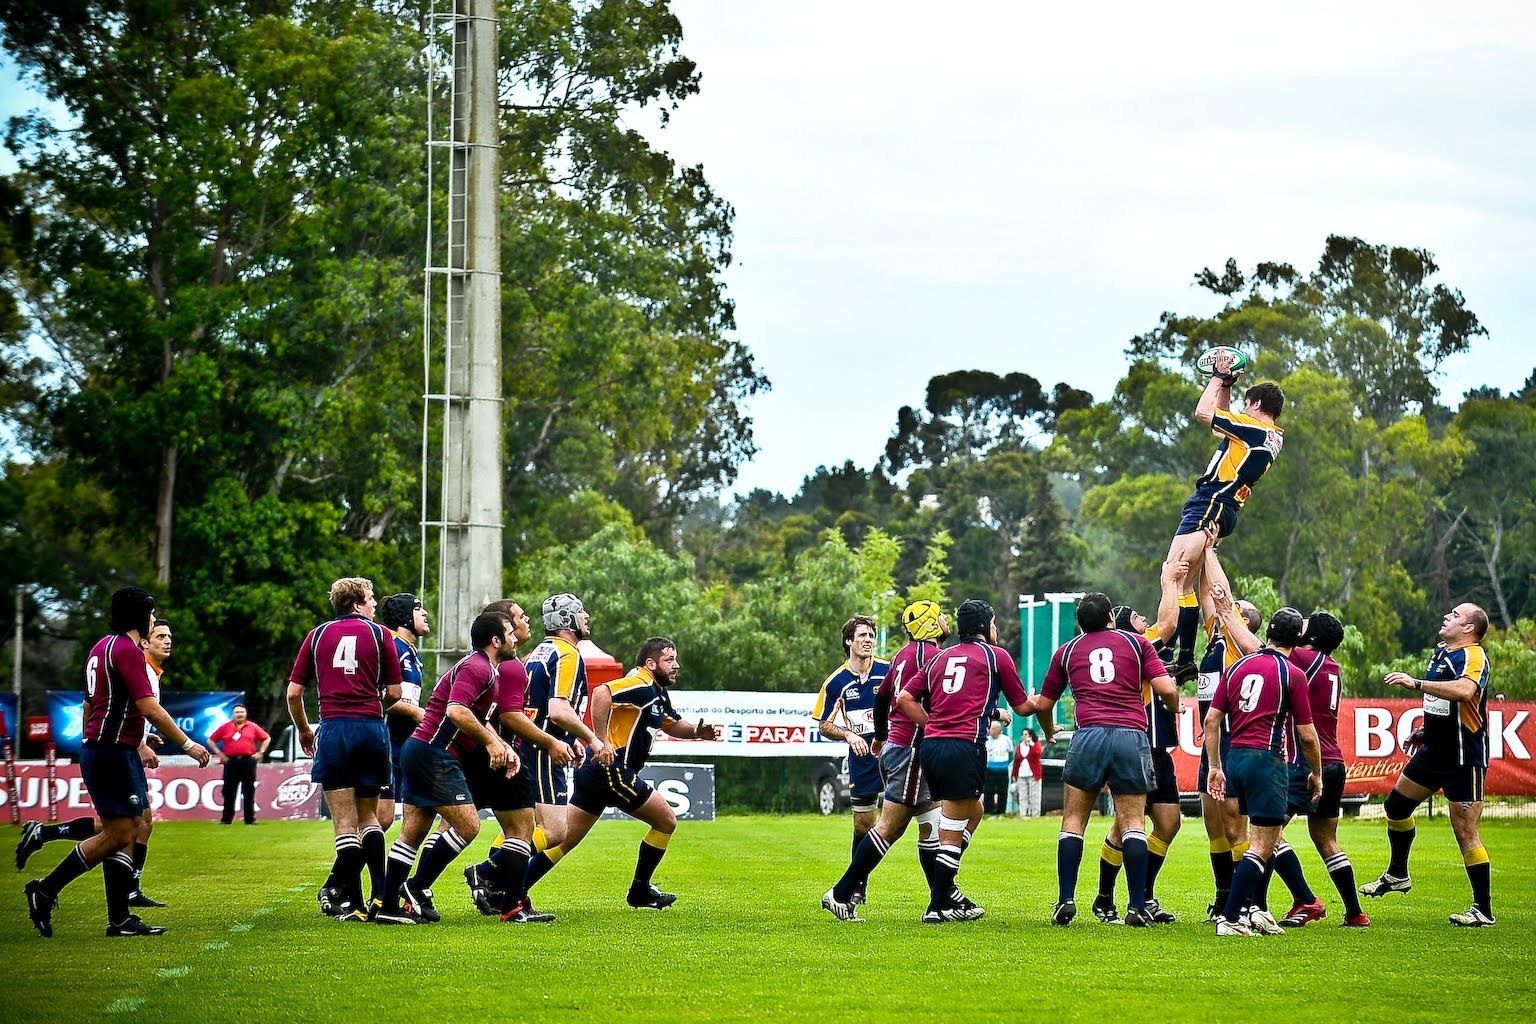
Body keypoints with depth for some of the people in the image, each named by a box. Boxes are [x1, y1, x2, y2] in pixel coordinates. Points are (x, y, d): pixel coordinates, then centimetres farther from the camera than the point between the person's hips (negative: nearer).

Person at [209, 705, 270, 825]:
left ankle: (250, 819, 5)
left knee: (249, 792, 1)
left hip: (248, 761, 0)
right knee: (229, 792, 0)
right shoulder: (225, 727, 6)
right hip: (231, 761, 0)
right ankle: (226, 819, 5)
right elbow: (211, 740, 11)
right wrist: (220, 754, 3)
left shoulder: (252, 727, 8)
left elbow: (267, 738, 15)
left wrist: (260, 752, 5)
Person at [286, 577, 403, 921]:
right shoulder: (379, 634, 6)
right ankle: (381, 895, 4)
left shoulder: (317, 635, 9)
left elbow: (293, 692, 7)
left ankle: (353, 903, -6)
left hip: (333, 729, -1)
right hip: (373, 730, 1)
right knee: (368, 816, 14)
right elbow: (394, 692, 5)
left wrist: (304, 731, 23)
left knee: (345, 822, -1)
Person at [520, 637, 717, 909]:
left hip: (594, 772, 10)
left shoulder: (658, 694, 19)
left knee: (565, 839, 8)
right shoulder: (641, 685, -13)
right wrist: (601, 742, -30)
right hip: (611, 768, -10)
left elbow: (673, 725, 32)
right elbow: (601, 693, -29)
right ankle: (640, 892, 13)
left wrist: (697, 731, 10)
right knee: (666, 821, 3)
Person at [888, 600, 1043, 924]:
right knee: (952, 834, -1)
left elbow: (905, 698, 11)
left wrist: (933, 725, 15)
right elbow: (1021, 706, 13)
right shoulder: (995, 655, 6)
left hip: (931, 745, 6)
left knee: (974, 810, 25)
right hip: (964, 748, -6)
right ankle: (937, 907, 0)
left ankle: (945, 889, 20)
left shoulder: (939, 658, 20)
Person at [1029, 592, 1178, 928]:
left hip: (1089, 735, 0)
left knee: (1073, 821, 9)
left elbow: (1042, 705, 24)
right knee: (1133, 822, 2)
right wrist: (1175, 708, 26)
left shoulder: (1067, 650, 18)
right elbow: (1166, 690, 3)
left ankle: (1066, 901, -1)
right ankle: (1137, 907, -5)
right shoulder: (1137, 642, 14)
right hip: (1133, 736, 0)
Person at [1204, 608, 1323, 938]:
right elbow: (1306, 735, -3)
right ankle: (1230, 918, -13)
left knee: (1263, 837, 21)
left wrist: (1215, 766, 15)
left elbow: (1212, 719, 9)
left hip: (1235, 758, 7)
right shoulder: (1292, 675, -4)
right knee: (1263, 846, -5)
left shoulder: (1237, 667, 11)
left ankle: (1250, 908, 16)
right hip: (1267, 759, -7)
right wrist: (1316, 774, 11)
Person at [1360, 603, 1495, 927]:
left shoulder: (1473, 656, -16)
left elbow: (1464, 691, -38)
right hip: (1434, 752, 10)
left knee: (1466, 831, -10)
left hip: (1464, 758, -10)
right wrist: (1425, 729, 21)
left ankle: (1484, 910, -2)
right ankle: (1398, 875, 37)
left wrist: (1416, 683, -38)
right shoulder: (1440, 652, 12)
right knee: (1396, 804, 17)